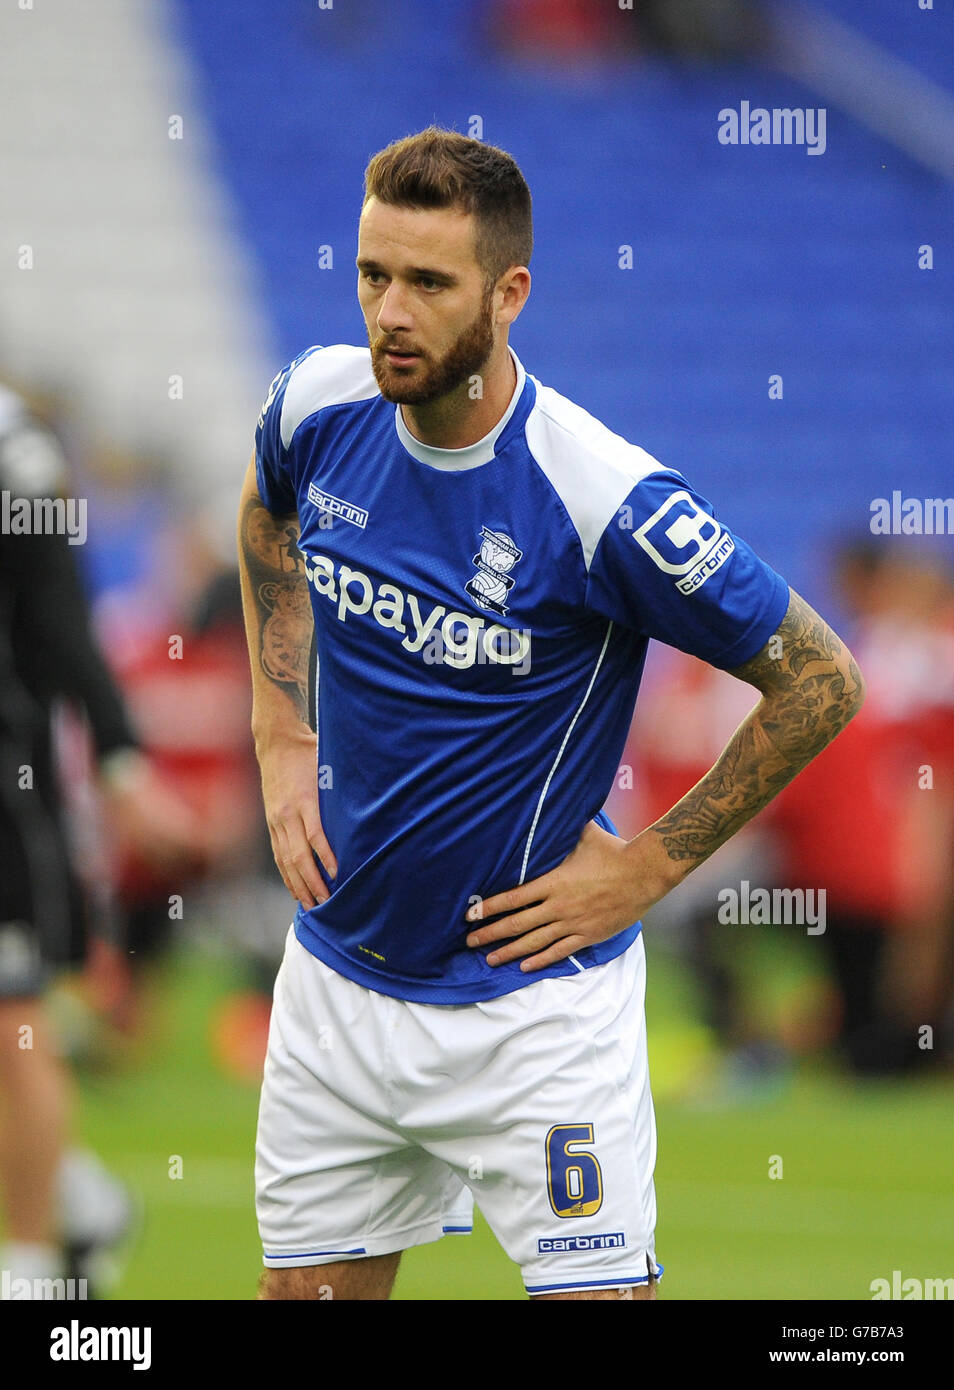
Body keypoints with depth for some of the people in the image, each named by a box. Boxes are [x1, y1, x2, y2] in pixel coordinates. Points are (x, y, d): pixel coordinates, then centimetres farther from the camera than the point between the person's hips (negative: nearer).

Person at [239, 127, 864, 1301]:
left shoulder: (601, 499, -23)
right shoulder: (320, 406, -6)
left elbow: (820, 682, -13)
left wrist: (647, 866, -11)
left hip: (533, 1001, -5)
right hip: (337, 976, 5)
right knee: (306, 1292, 12)